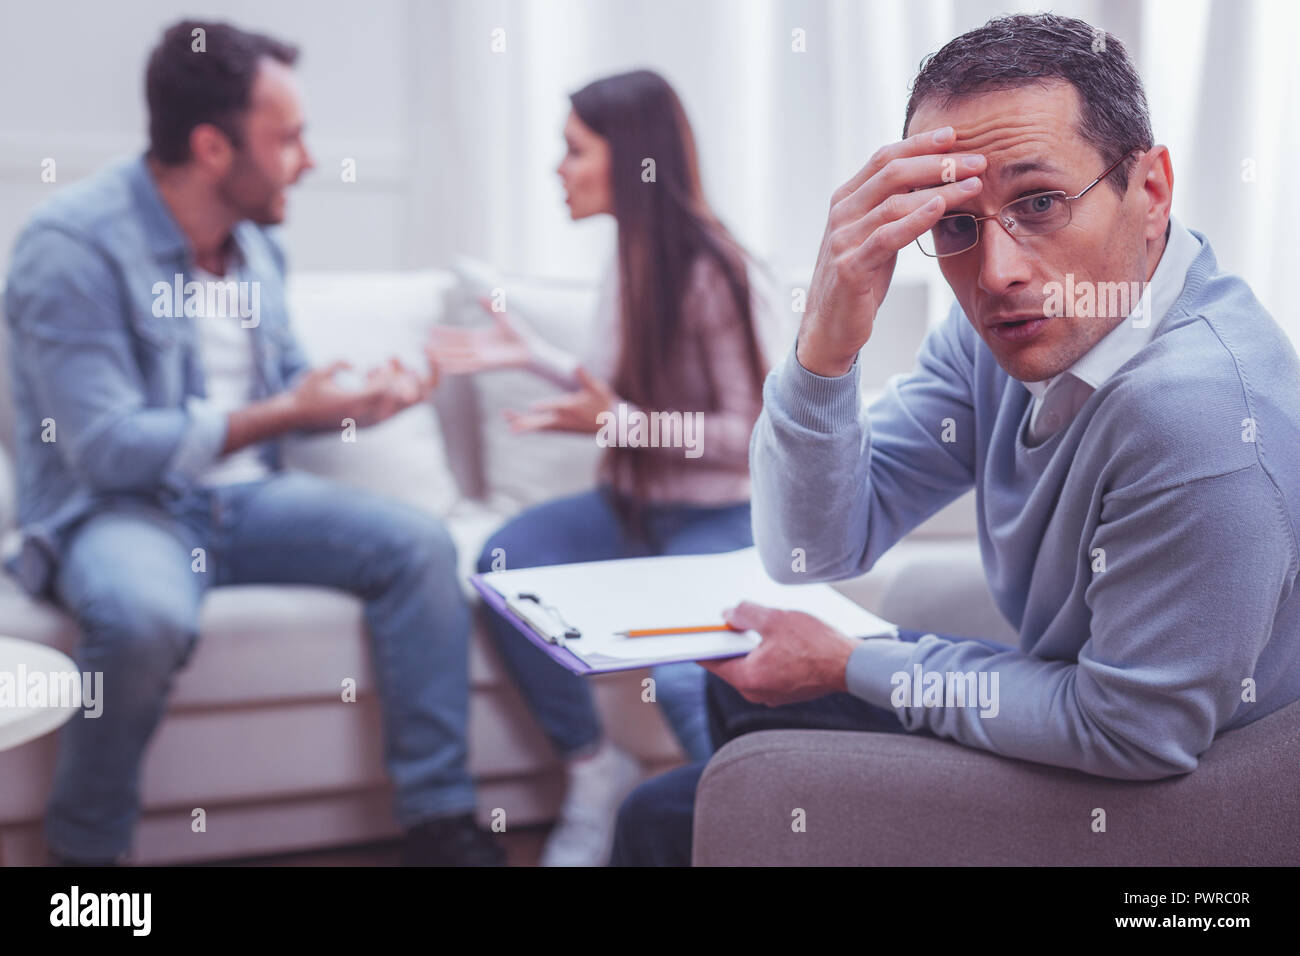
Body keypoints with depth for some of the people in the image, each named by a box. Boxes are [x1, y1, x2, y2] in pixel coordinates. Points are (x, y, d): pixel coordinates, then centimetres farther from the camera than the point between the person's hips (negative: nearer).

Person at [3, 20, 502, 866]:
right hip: (113, 508, -7)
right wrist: (283, 416, -21)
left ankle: (441, 821, -6)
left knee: (419, 544, -13)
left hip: (244, 496, 7)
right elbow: (107, 449, -23)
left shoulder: (255, 239, 7)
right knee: (147, 615, -39)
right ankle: (85, 847, -12)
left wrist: (360, 395, -4)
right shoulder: (74, 246, -17)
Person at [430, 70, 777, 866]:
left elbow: (751, 438, -17)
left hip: (724, 518, -7)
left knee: (682, 678, -30)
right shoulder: (631, 264, 7)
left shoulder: (716, 275, -17)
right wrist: (533, 355, 11)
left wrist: (617, 420, -24)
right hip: (637, 502, 8)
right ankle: (594, 769, 0)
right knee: (503, 562, -18)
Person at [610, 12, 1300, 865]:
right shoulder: (1007, 319, -10)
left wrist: (849, 667, -17)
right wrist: (826, 344, -29)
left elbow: (1136, 733, -26)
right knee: (742, 689, 20)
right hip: (1056, 680, 7)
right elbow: (816, 552, -10)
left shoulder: (1200, 409, -35)